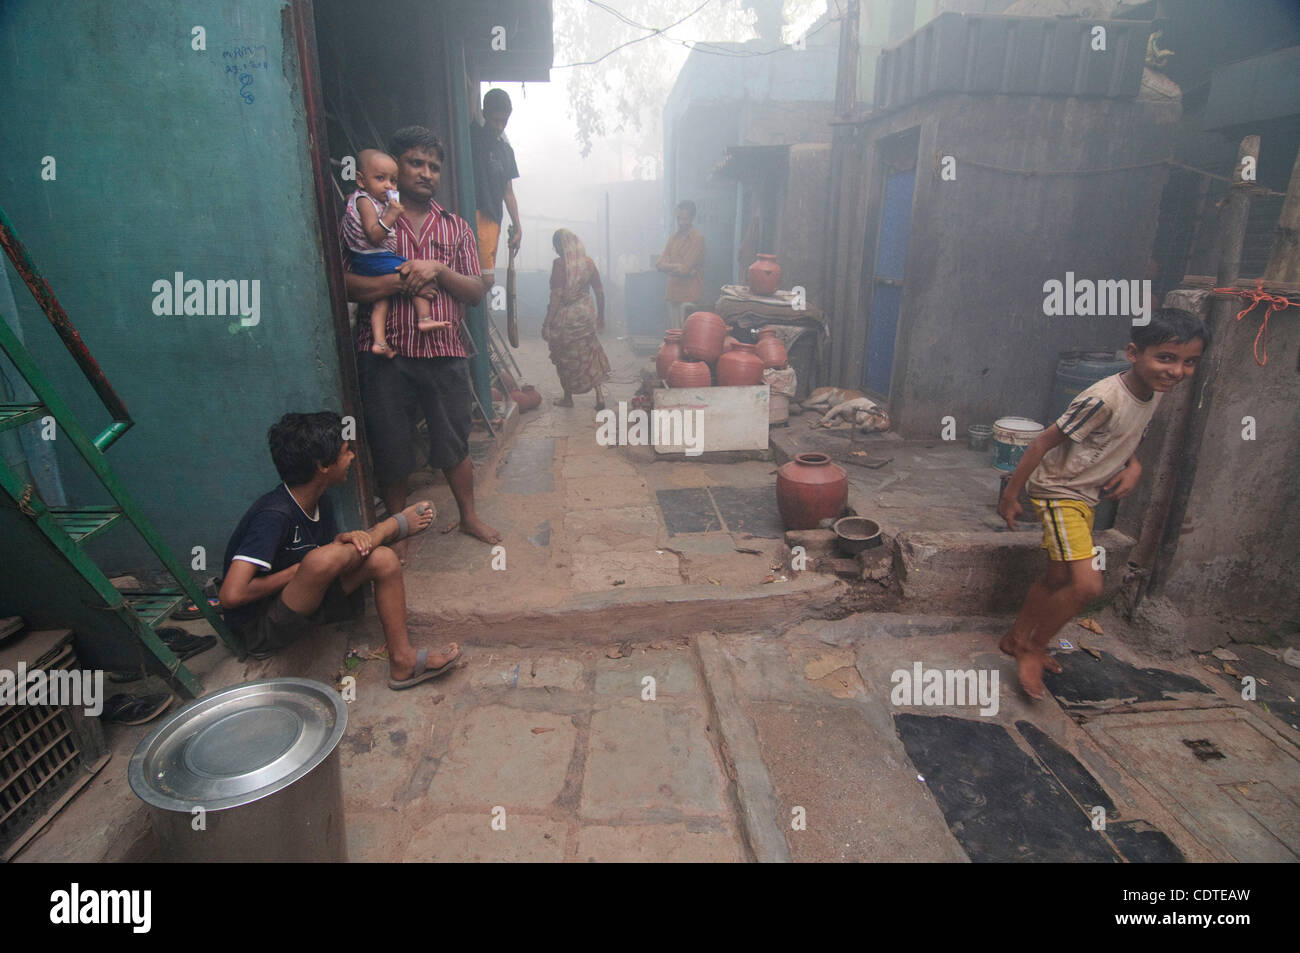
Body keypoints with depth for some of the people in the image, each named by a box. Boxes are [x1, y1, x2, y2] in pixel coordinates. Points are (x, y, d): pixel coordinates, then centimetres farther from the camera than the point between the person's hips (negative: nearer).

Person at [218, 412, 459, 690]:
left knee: (383, 559, -11)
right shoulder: (275, 515, -27)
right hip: (261, 631, -8)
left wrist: (344, 540, -19)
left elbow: (337, 560, 4)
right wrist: (297, 572, -18)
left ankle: (402, 660, -9)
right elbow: (232, 595, -32)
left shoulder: (320, 504, -1)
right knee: (323, 557, -35)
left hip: (306, 602, 8)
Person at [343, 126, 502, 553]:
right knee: (389, 448, 7)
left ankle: (468, 516, 30)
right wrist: (400, 281, -15)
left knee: (454, 443, 11)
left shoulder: (456, 226, 14)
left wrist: (438, 270, -10)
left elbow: (476, 291, 7)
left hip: (445, 352, 2)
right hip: (385, 354, -2)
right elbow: (342, 282, -5)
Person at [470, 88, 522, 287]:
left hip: (494, 219, 7)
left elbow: (508, 191, 21)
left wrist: (517, 227, 18)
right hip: (476, 215, -7)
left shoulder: (506, 150, 20)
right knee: (486, 278, -19)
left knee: (487, 276, 5)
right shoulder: (474, 136, 4)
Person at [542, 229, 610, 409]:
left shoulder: (560, 263, -13)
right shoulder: (588, 262, 3)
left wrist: (547, 324, -14)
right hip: (586, 315, 5)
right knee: (591, 355, 14)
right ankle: (599, 396, 7)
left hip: (565, 317, -5)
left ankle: (568, 398, 24)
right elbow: (600, 292, 7)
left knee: (565, 357, 12)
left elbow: (556, 295, -18)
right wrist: (601, 316, 19)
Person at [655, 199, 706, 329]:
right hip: (673, 291, 7)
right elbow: (660, 263, 4)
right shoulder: (673, 237, 13)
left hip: (689, 294, -7)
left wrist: (669, 267, -2)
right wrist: (676, 267, -11)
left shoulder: (697, 238, -9)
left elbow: (685, 268, -16)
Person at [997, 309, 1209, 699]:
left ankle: (1017, 639, 35)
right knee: (1088, 584, -16)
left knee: (1058, 579, 17)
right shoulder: (1103, 399, -27)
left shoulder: (1152, 395, 1)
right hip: (1057, 492, -9)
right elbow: (1043, 443, -23)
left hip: (1086, 496, 9)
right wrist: (1009, 496, -19)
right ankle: (1033, 647, 4)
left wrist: (1133, 466, -3)